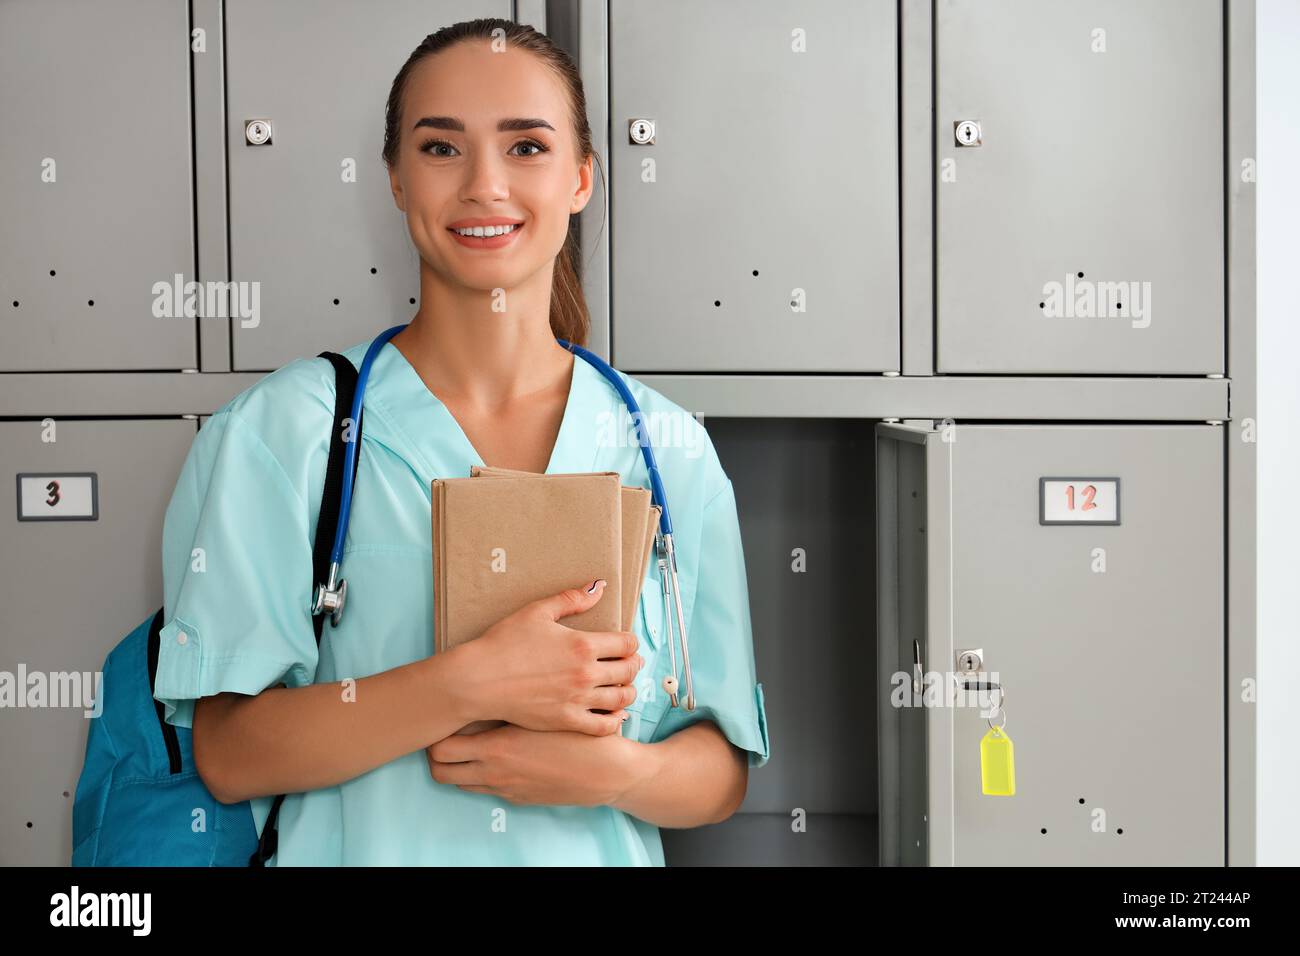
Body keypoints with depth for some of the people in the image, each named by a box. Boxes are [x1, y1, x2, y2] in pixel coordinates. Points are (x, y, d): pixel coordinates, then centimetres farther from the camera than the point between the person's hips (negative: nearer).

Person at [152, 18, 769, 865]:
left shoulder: (673, 450, 2)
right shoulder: (286, 427, -2)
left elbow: (723, 770, 6)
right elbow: (228, 754, -7)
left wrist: (618, 771, -14)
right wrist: (471, 682, -18)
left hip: (596, 846, 2)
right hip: (363, 846, -1)